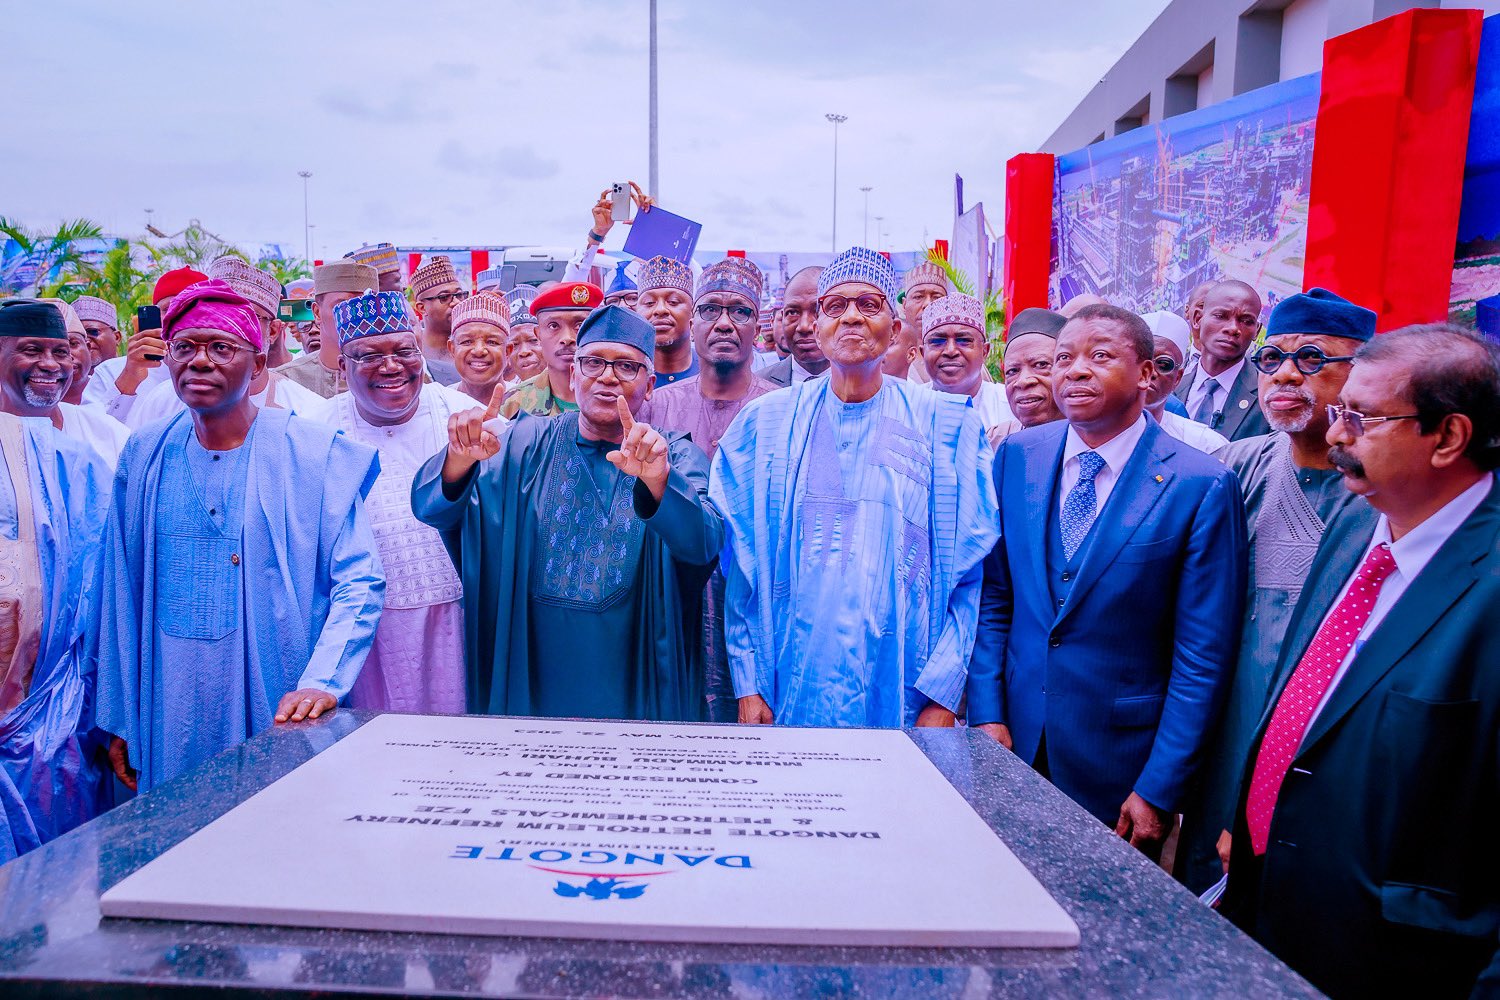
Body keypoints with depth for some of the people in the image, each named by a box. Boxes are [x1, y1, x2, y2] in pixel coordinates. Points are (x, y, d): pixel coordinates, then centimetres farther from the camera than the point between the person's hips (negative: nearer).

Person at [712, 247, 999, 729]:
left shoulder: (948, 424, 2)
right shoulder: (765, 421, 5)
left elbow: (972, 571, 0)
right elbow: (741, 566, 5)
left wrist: (943, 693, -7)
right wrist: (748, 683, -1)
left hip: (903, 697, 0)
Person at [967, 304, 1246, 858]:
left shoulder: (1202, 485, -12)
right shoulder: (1017, 455, 0)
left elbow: (1203, 655, -10)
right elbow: (993, 595, 4)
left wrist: (1159, 791, -11)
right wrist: (987, 713, -2)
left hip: (1118, 758, -3)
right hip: (1015, 736, 3)